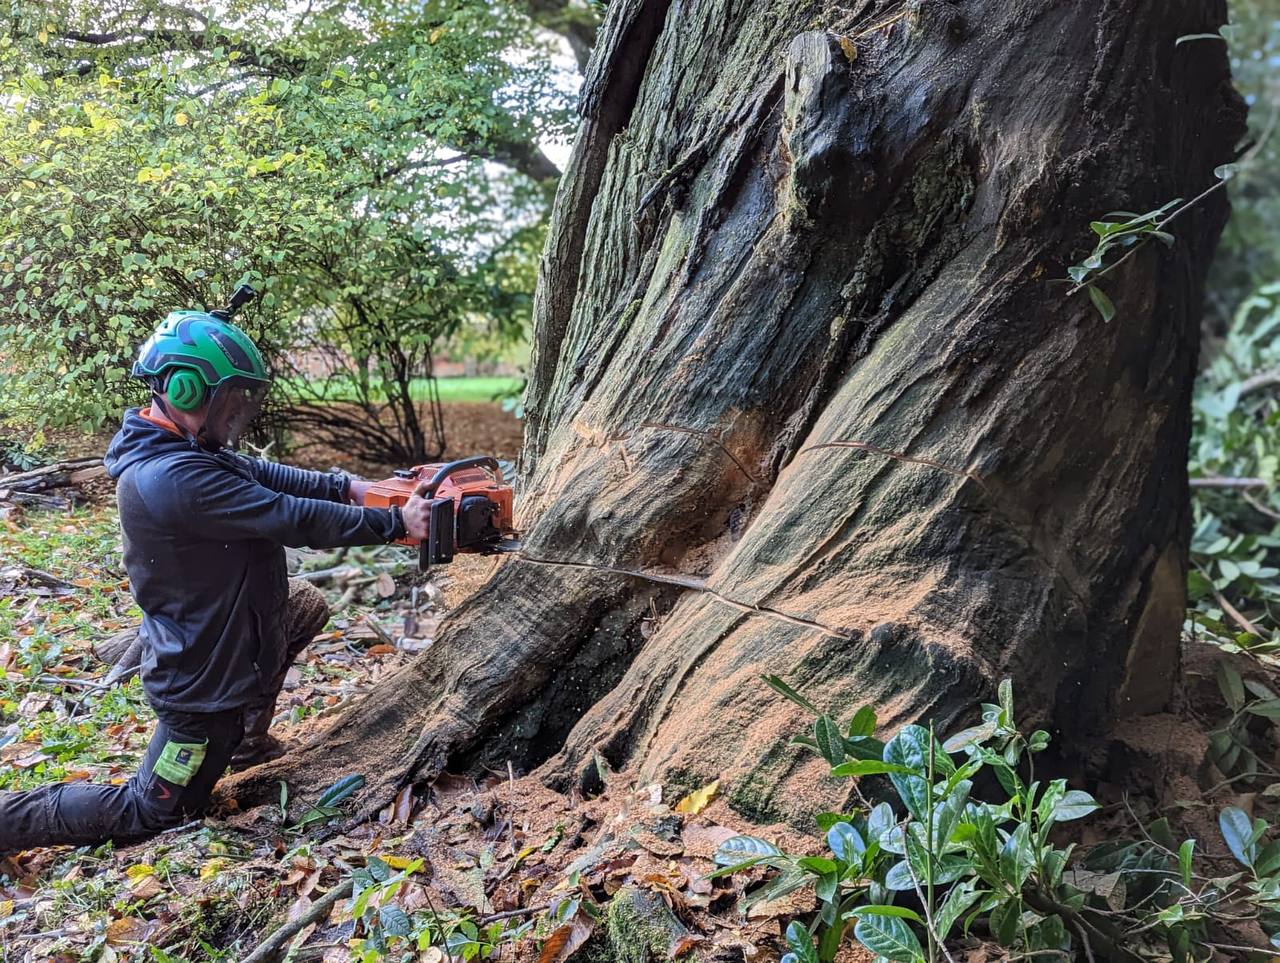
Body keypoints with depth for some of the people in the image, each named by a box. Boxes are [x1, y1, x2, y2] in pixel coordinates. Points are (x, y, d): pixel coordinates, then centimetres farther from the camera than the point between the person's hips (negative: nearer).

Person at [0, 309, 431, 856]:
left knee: (307, 606, 25)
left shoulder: (181, 446, -3)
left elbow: (263, 475, 3)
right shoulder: (174, 478, -33)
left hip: (224, 630, 9)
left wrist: (349, 488, -7)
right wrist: (394, 523, -23)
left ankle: (245, 737, 32)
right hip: (201, 678, -9)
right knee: (150, 812, 7)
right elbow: (292, 519, -30)